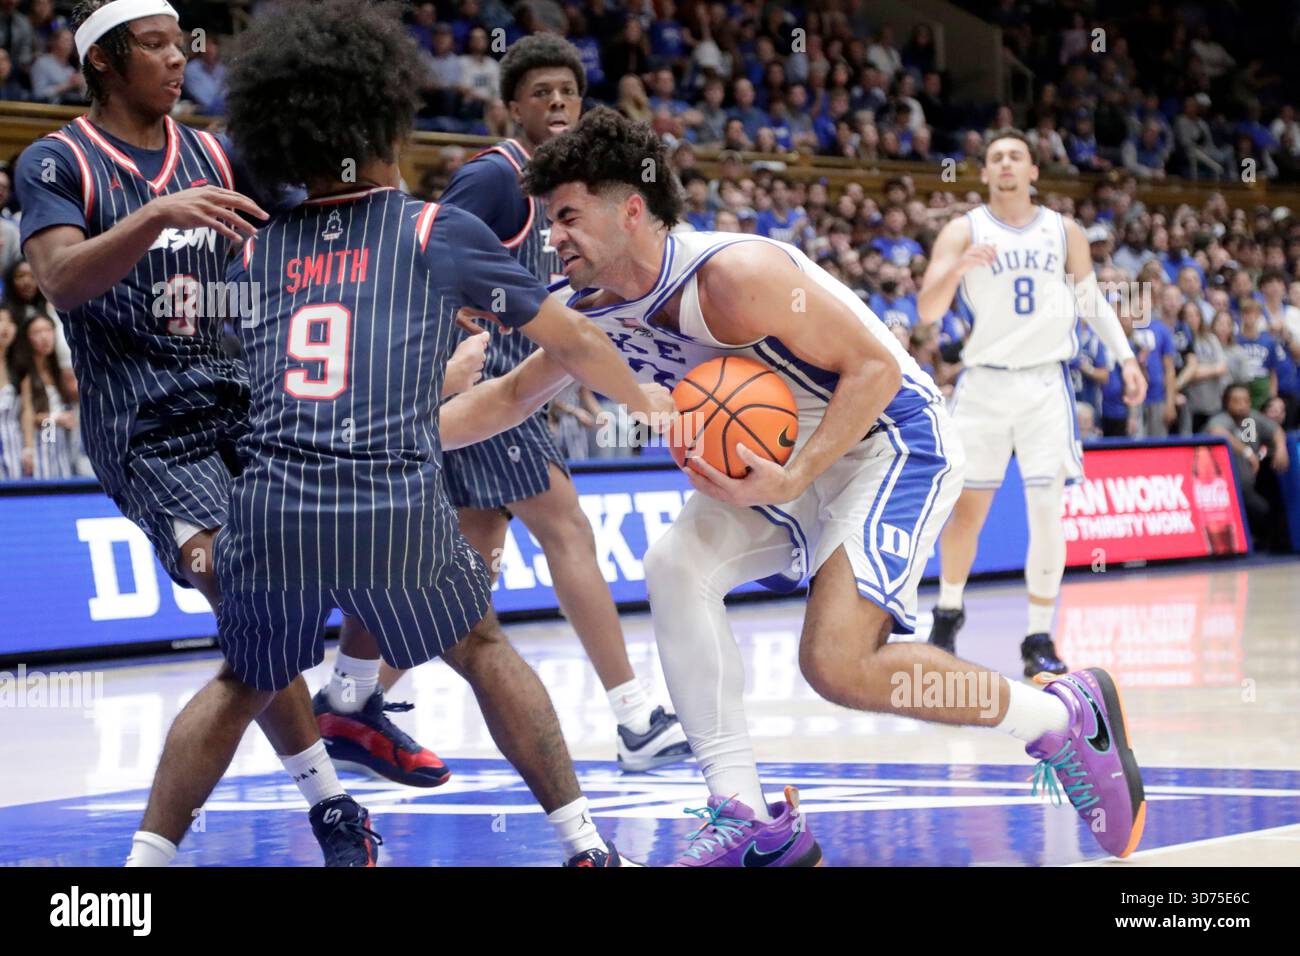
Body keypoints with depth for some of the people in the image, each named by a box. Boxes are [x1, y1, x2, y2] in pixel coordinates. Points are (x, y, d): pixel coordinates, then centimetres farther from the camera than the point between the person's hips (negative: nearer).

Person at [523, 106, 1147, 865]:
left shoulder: (733, 275, -28)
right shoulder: (584, 312, -4)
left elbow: (875, 367, -24)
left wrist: (793, 479, -32)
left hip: (894, 440, -8)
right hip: (786, 453, 8)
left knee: (837, 665, -21)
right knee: (676, 565, -15)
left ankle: (1063, 717, 0)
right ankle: (752, 825, -12)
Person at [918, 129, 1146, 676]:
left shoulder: (1064, 232, 6)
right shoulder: (963, 232, 0)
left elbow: (1091, 300, 18)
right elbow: (927, 311, -10)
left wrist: (1125, 356, 8)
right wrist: (958, 268, -28)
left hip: (1046, 384, 1)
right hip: (983, 381, -1)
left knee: (1046, 512, -7)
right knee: (966, 509, 5)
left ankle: (1039, 640, 1)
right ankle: (948, 613, 29)